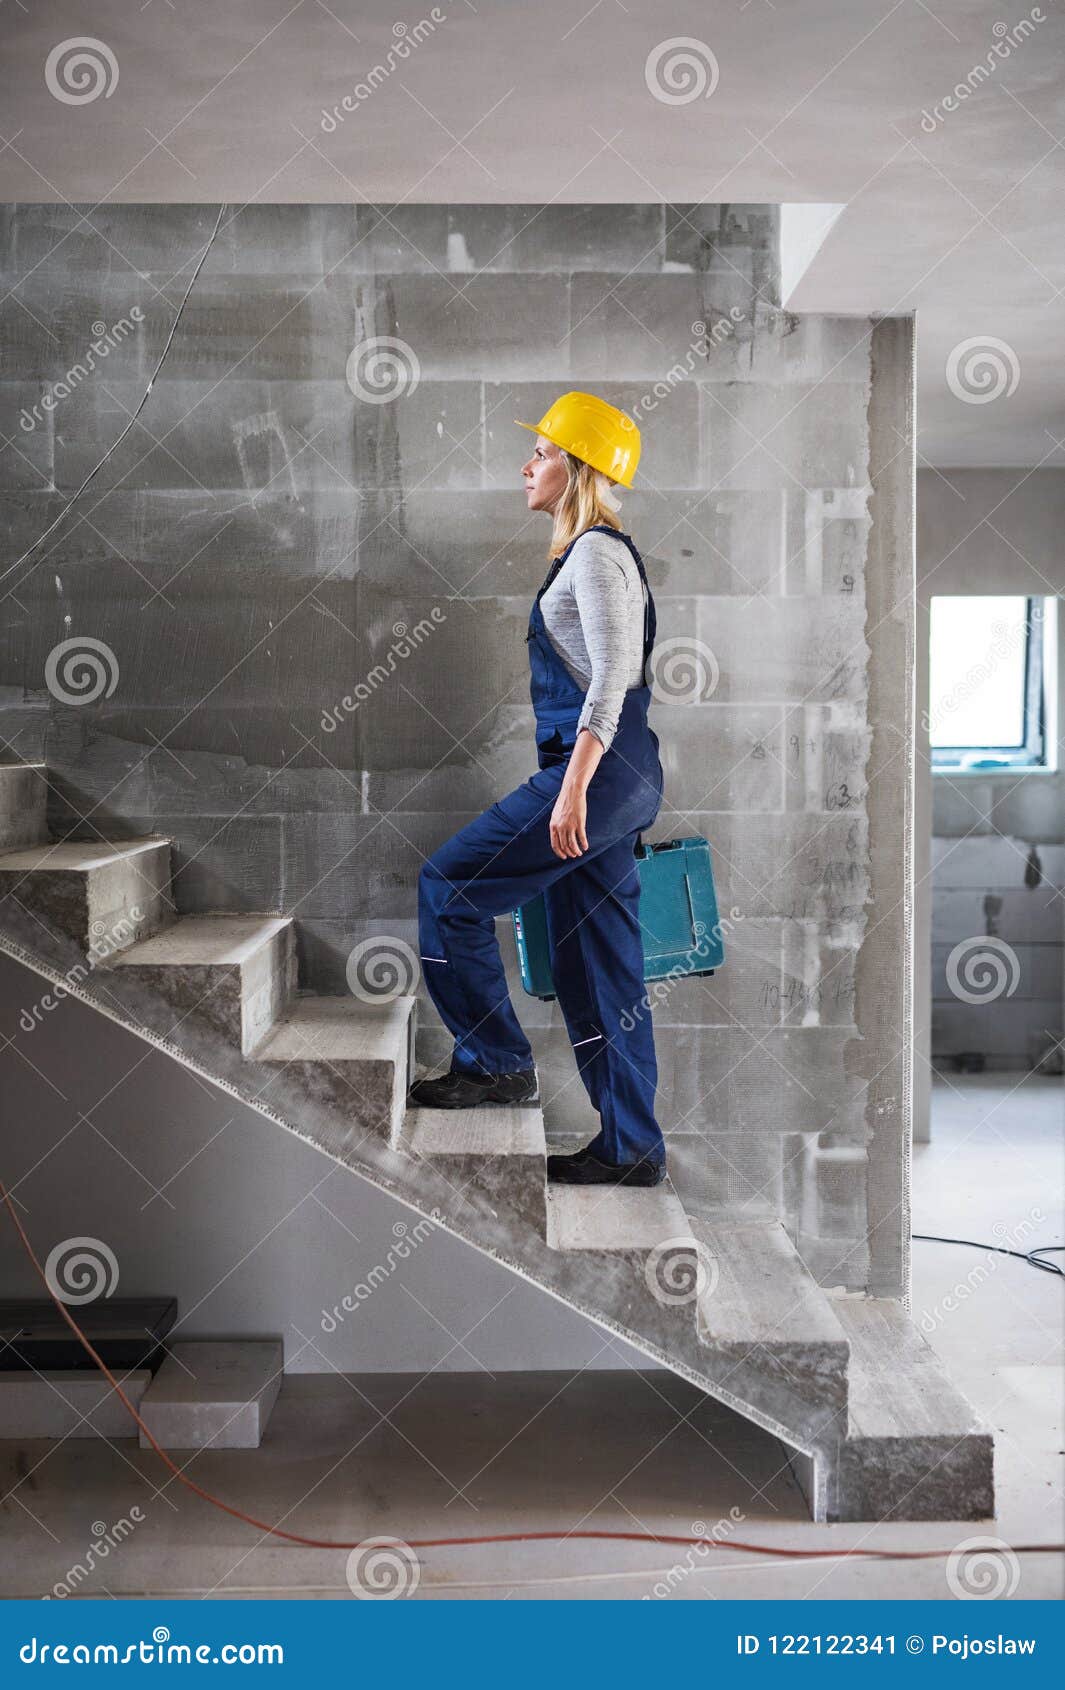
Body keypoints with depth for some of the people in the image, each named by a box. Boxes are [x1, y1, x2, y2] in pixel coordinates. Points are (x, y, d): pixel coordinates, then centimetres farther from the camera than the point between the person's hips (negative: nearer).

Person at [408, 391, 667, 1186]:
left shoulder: (595, 552, -9)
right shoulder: (591, 552, 22)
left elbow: (612, 676, -19)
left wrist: (572, 788, -25)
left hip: (601, 768, -10)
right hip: (614, 774, 10)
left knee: (450, 884, -5)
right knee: (597, 966, 9)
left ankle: (495, 1061, 3)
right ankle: (632, 1146, 13)